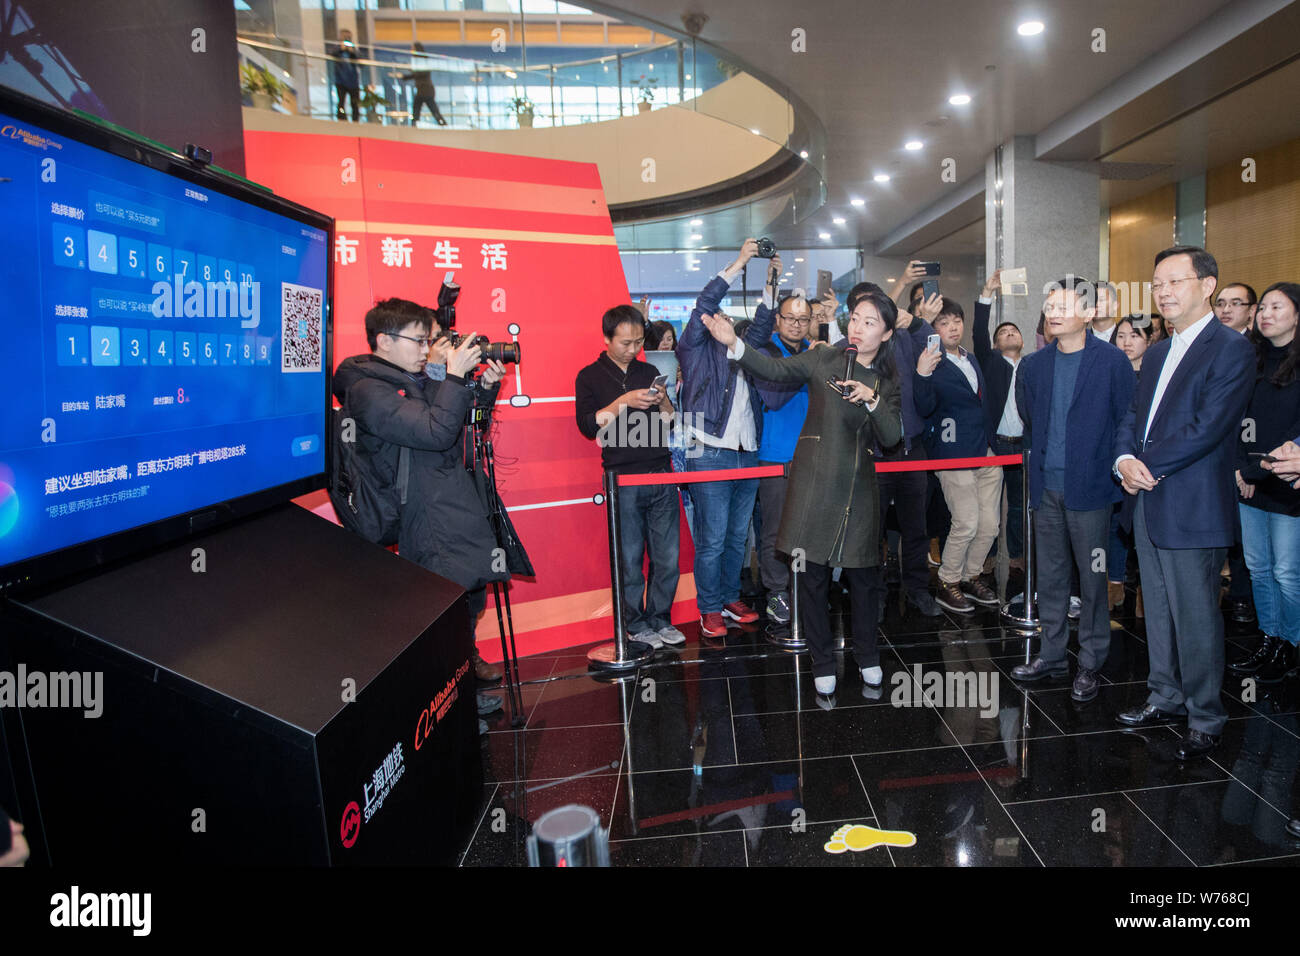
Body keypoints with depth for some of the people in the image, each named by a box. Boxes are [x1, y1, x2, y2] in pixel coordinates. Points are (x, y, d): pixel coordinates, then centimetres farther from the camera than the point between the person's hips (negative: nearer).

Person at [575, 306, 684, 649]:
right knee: (630, 559, 1)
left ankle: (659, 619, 21)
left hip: (661, 476, 4)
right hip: (622, 480, -3)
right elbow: (587, 425, -8)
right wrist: (624, 402, -16)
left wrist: (663, 402, -3)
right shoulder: (590, 377, 4)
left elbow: (670, 421, 17)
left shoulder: (650, 372, 15)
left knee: (668, 556, 5)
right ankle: (636, 625, 17)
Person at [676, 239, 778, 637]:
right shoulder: (695, 348, 5)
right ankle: (710, 610, 9)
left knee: (737, 537, 13)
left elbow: (760, 328, 17)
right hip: (710, 456, -6)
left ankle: (731, 598, 26)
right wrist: (738, 264, -7)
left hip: (748, 456, 6)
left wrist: (771, 282, 9)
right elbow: (703, 306, -5)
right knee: (712, 540, -2)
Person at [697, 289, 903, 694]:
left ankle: (867, 656, 31)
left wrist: (873, 400, -17)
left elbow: (891, 438, 0)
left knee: (863, 576, 9)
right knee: (813, 576, 3)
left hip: (860, 486, 2)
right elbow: (774, 369, -11)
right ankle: (822, 661, 21)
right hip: (815, 482, -2)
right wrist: (734, 344, -26)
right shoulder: (822, 359, 0)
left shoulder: (888, 381, 8)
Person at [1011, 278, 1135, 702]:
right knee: (1049, 576, 12)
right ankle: (1052, 655, 26)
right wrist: (1041, 461, 13)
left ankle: (1091, 662, 17)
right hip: (1046, 487, 4)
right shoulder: (1033, 366, 8)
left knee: (1092, 578, 4)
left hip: (1089, 489, -4)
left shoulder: (1112, 361, -5)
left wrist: (1114, 469, -4)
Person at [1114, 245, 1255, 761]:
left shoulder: (1231, 349, -10)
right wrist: (1126, 460, -6)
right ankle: (1166, 698, 31)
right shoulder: (1157, 352, 16)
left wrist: (1149, 467, -14)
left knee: (1196, 619, 2)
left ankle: (1205, 718, 17)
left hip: (1192, 508, -8)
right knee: (1159, 612, 17)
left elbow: (1207, 427, -19)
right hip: (1149, 503, 8)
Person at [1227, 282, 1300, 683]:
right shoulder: (1252, 360, 10)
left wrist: (1259, 470, -15)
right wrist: (1240, 468, -2)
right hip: (1249, 483, 5)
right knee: (1258, 567, 12)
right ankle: (1267, 641, 23)